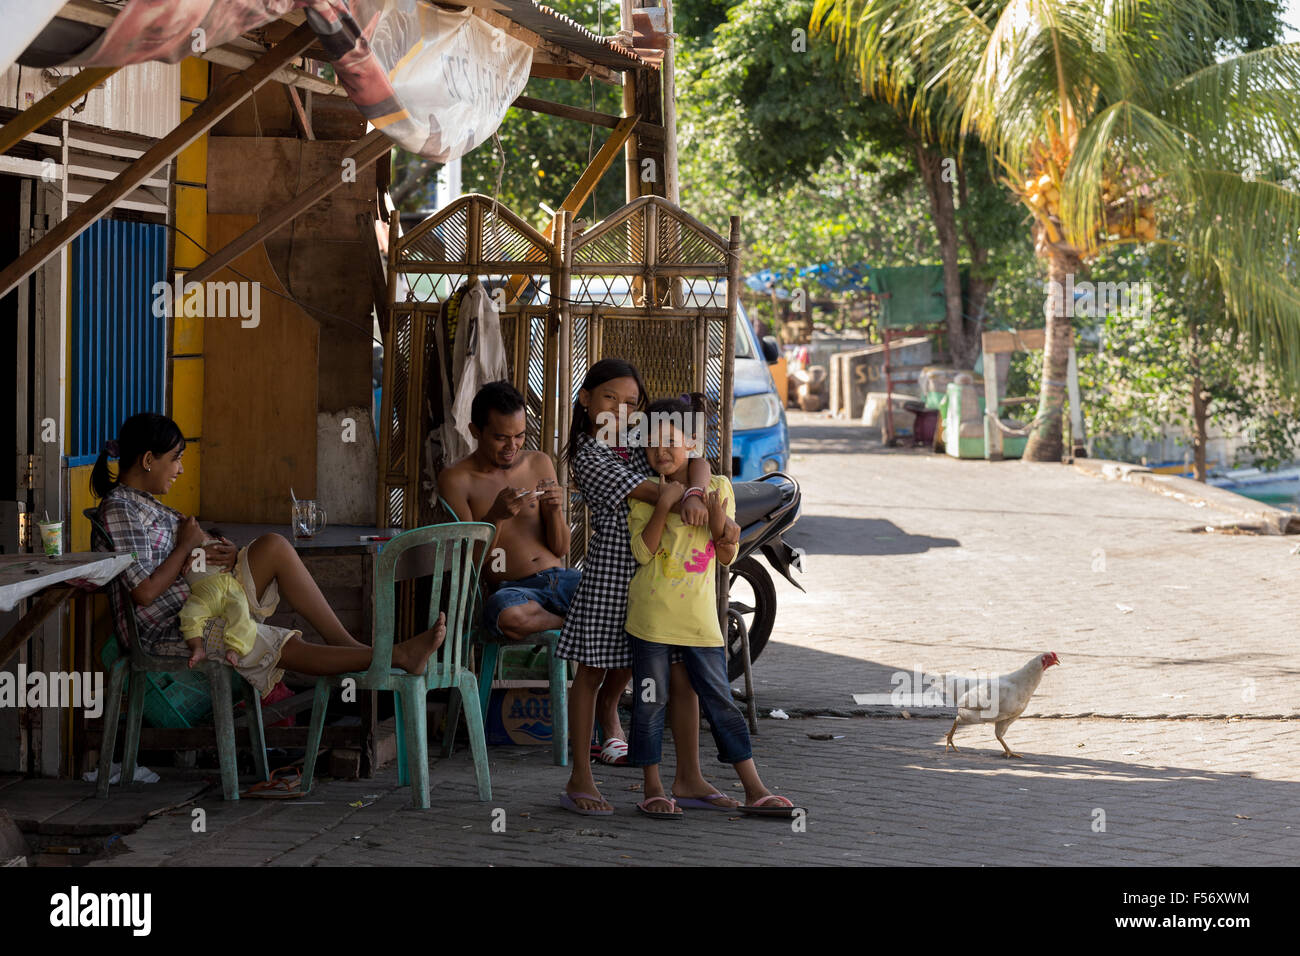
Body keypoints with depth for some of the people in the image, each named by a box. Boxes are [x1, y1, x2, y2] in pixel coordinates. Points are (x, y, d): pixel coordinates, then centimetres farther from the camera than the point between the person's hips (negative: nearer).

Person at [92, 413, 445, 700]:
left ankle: (345, 642, -13)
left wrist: (228, 554, -9)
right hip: (171, 633, -9)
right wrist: (187, 546, -11)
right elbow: (144, 592, -25)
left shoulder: (142, 503, 14)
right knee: (289, 649, -18)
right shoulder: (120, 509, -17)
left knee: (274, 546, -9)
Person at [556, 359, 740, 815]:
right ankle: (580, 781, 10)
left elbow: (695, 461, -3)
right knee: (596, 670, 2)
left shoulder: (641, 441, 11)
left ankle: (688, 778, 13)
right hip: (612, 568, -6)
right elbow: (646, 491, -18)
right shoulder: (588, 457, -7)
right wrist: (683, 503, -28)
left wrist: (695, 494, -23)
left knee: (683, 669, 4)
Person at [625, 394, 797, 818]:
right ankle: (653, 790, 12)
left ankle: (755, 791, 7)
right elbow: (642, 551, -11)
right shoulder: (645, 493, -1)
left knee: (721, 701, 4)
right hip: (653, 614, -2)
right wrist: (664, 504, -19)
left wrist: (720, 521, -13)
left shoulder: (718, 486, 6)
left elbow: (728, 555, 6)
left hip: (699, 616, 2)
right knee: (650, 701, 2)